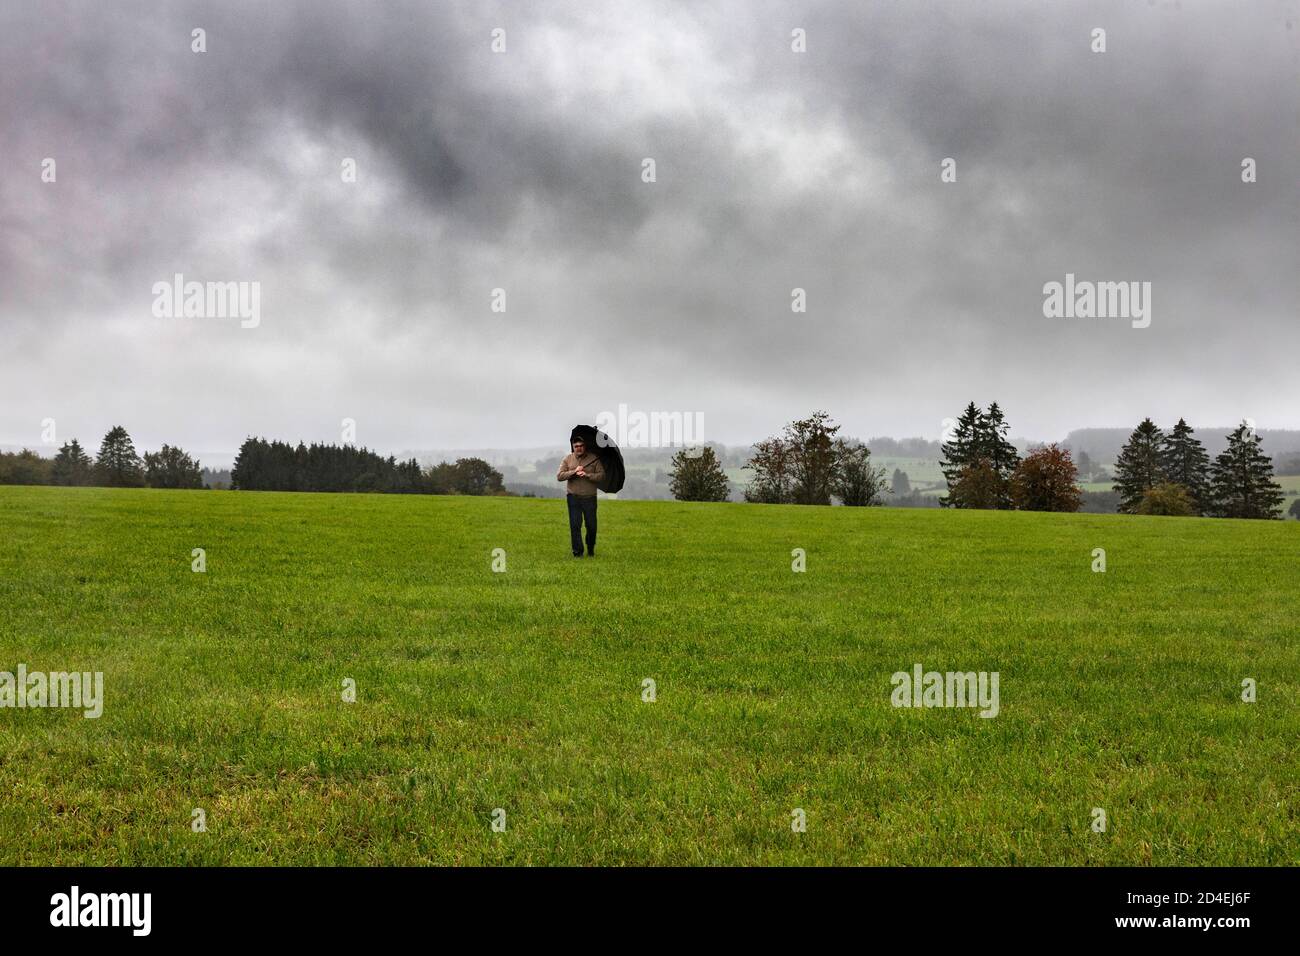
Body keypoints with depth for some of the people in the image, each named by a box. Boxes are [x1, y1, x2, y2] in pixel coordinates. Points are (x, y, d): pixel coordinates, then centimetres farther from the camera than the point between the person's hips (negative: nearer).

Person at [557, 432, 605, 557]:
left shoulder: (594, 459, 1)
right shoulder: (567, 459, 6)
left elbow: (601, 475, -5)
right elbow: (559, 476, -2)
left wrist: (587, 475, -18)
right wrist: (574, 472, -15)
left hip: (590, 498, -1)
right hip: (573, 498, 1)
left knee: (591, 525, 3)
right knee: (575, 525, -4)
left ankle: (591, 550, 23)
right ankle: (577, 551, 2)